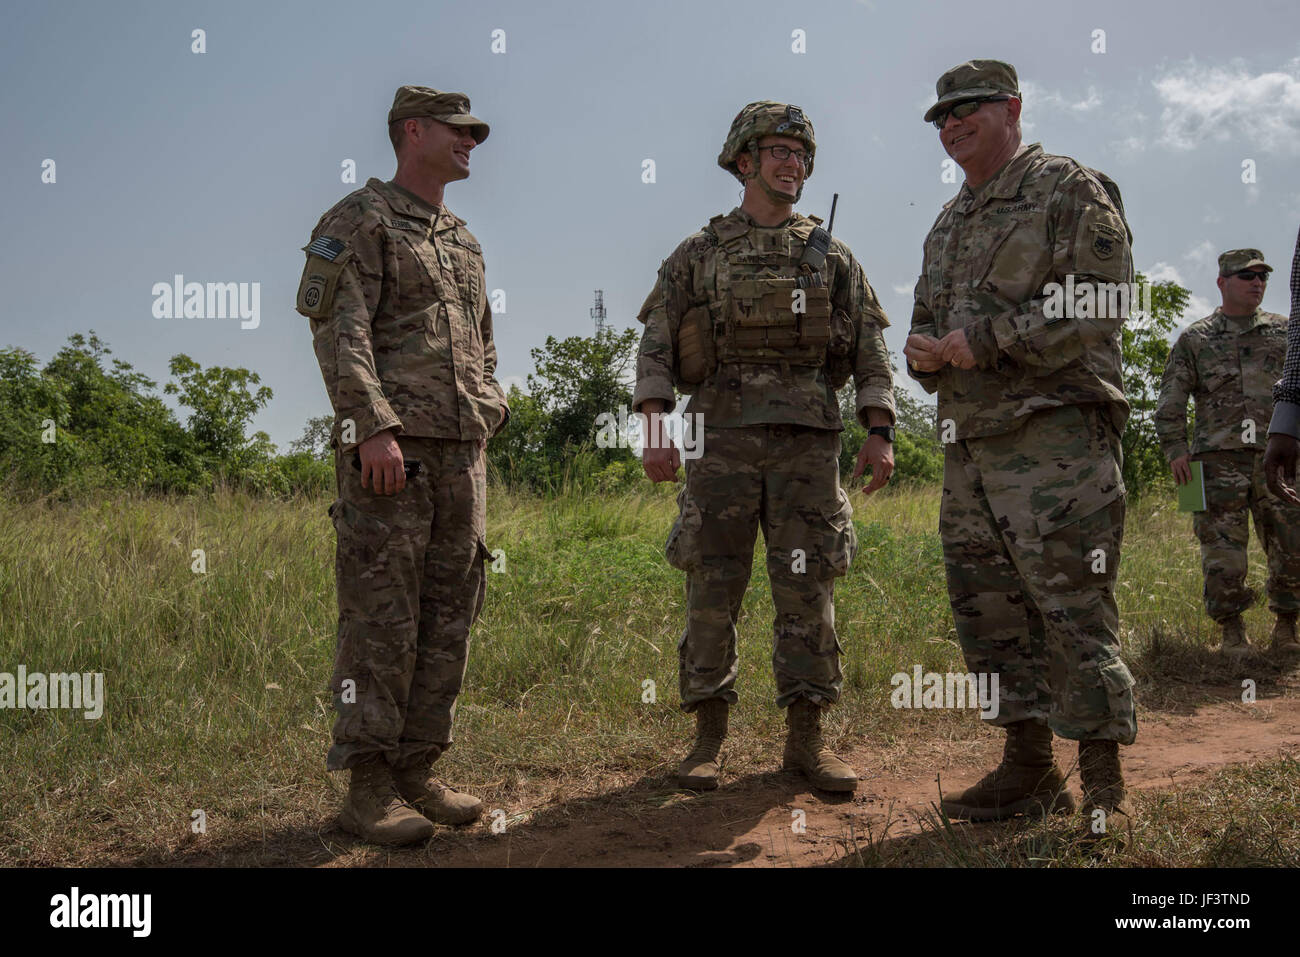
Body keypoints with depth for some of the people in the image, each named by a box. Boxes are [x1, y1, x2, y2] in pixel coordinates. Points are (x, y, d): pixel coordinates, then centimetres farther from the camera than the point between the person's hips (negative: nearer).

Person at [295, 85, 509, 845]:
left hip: (460, 455, 8)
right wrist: (375, 428, -22)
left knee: (449, 618, 6)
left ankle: (418, 774, 15)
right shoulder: (360, 220, 0)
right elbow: (339, 331, -12)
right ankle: (368, 790, 1)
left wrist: (486, 419, 16)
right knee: (382, 619, -6)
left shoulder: (464, 243, 23)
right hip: (388, 451, -7)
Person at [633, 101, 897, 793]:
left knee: (807, 588, 0)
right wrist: (654, 428, -8)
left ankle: (806, 738, 9)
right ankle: (709, 736, 11)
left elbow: (870, 354, 11)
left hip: (808, 442, 1)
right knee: (712, 587, 0)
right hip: (722, 437, -1)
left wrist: (880, 433, -2)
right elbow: (656, 350, 6)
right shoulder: (697, 255, 12)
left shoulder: (832, 257, 15)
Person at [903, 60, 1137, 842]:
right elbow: (929, 321, 26)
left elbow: (1096, 307, -12)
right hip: (970, 445, 8)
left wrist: (985, 342, -16)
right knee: (989, 612, 9)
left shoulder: (1070, 191, -1)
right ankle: (1030, 772, 20)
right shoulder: (948, 226, 22)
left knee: (1073, 609, -8)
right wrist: (924, 351, 2)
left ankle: (1105, 791, 1)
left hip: (1054, 434, -8)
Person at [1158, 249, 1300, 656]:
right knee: (1222, 550, -2)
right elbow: (1170, 400, 7)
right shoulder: (1195, 339, 10)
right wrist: (1174, 449, -4)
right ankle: (1232, 631, 9)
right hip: (1219, 458, -1)